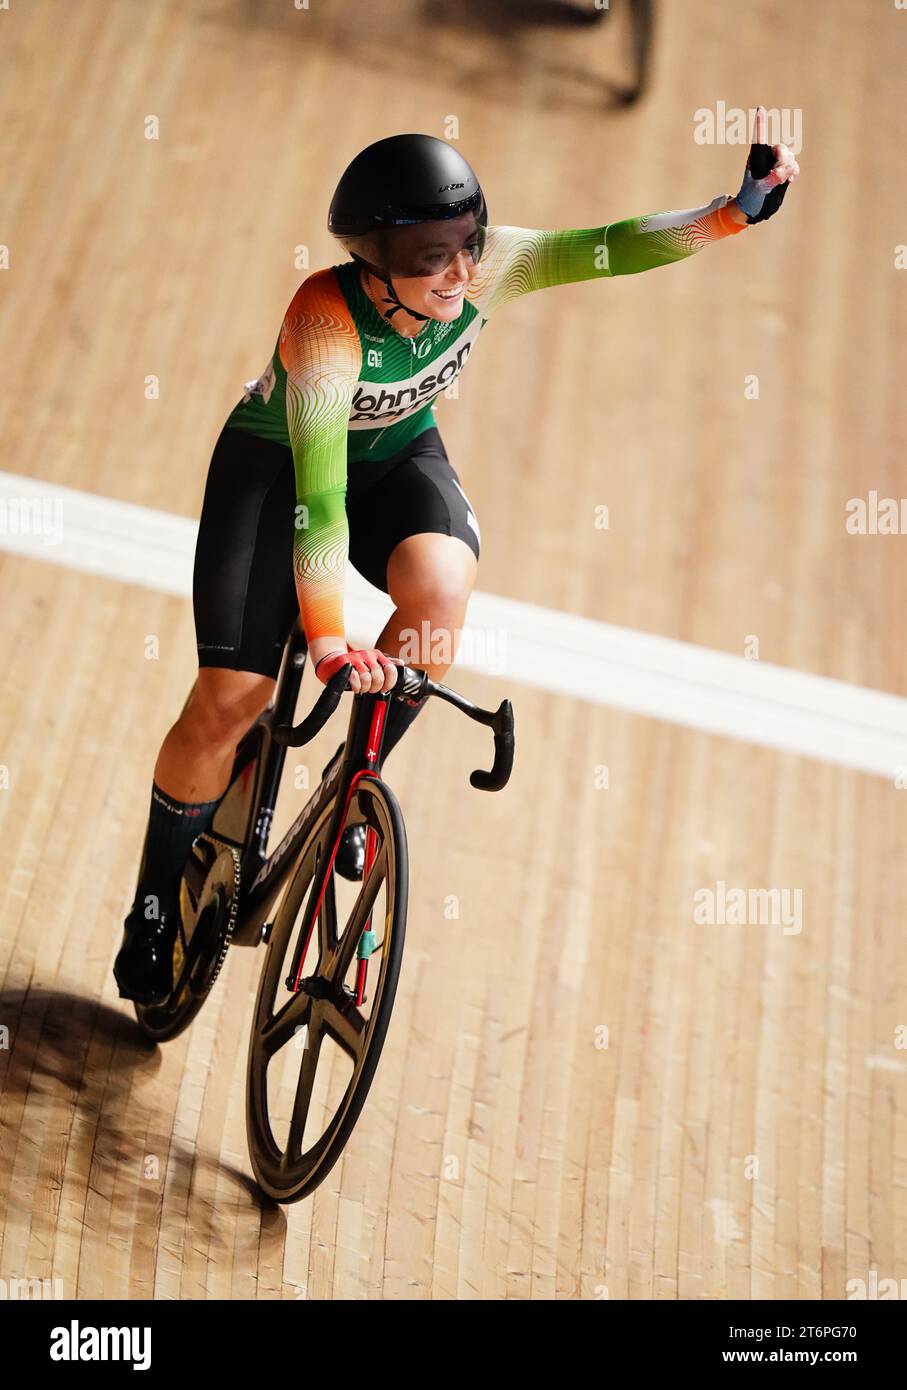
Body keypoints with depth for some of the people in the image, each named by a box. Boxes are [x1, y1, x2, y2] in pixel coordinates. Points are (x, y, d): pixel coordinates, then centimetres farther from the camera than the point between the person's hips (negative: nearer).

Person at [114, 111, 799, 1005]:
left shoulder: (486, 269, -24)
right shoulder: (326, 316, -36)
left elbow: (609, 248, -21)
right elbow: (319, 490, -42)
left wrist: (736, 210, -37)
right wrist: (326, 636, -51)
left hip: (398, 455, 4)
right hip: (276, 463, -4)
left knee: (441, 588, -31)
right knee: (231, 698, -14)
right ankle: (155, 904, 9)